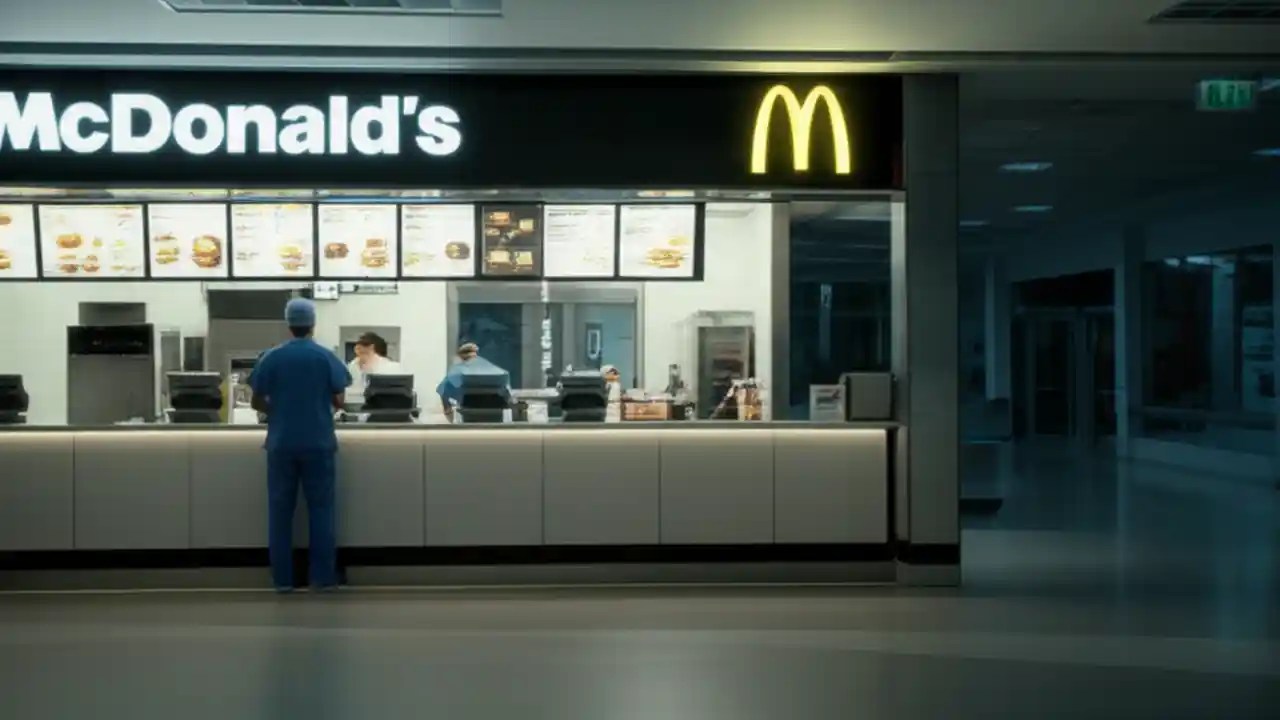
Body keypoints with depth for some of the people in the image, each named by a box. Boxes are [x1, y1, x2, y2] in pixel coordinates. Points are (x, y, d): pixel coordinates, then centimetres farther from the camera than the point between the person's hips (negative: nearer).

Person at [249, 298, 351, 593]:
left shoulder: (272, 358, -1)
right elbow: (338, 402, -1)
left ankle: (282, 578, 7)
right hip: (318, 443, -1)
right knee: (321, 509, 5)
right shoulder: (326, 357, -3)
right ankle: (324, 576, 4)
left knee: (280, 511, 7)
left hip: (281, 444, 1)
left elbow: (257, 403, 3)